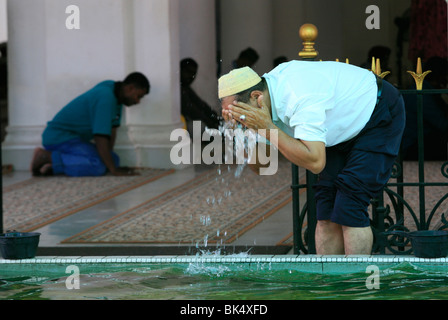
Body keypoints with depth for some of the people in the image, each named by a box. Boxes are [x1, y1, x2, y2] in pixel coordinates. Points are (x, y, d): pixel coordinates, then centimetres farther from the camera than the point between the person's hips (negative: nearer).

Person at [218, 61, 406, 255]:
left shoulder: (300, 98, -37)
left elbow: (315, 162, -42)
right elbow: (260, 164, -2)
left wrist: (268, 128, -38)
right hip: (346, 131, 8)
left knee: (349, 207, -18)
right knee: (326, 211, -2)